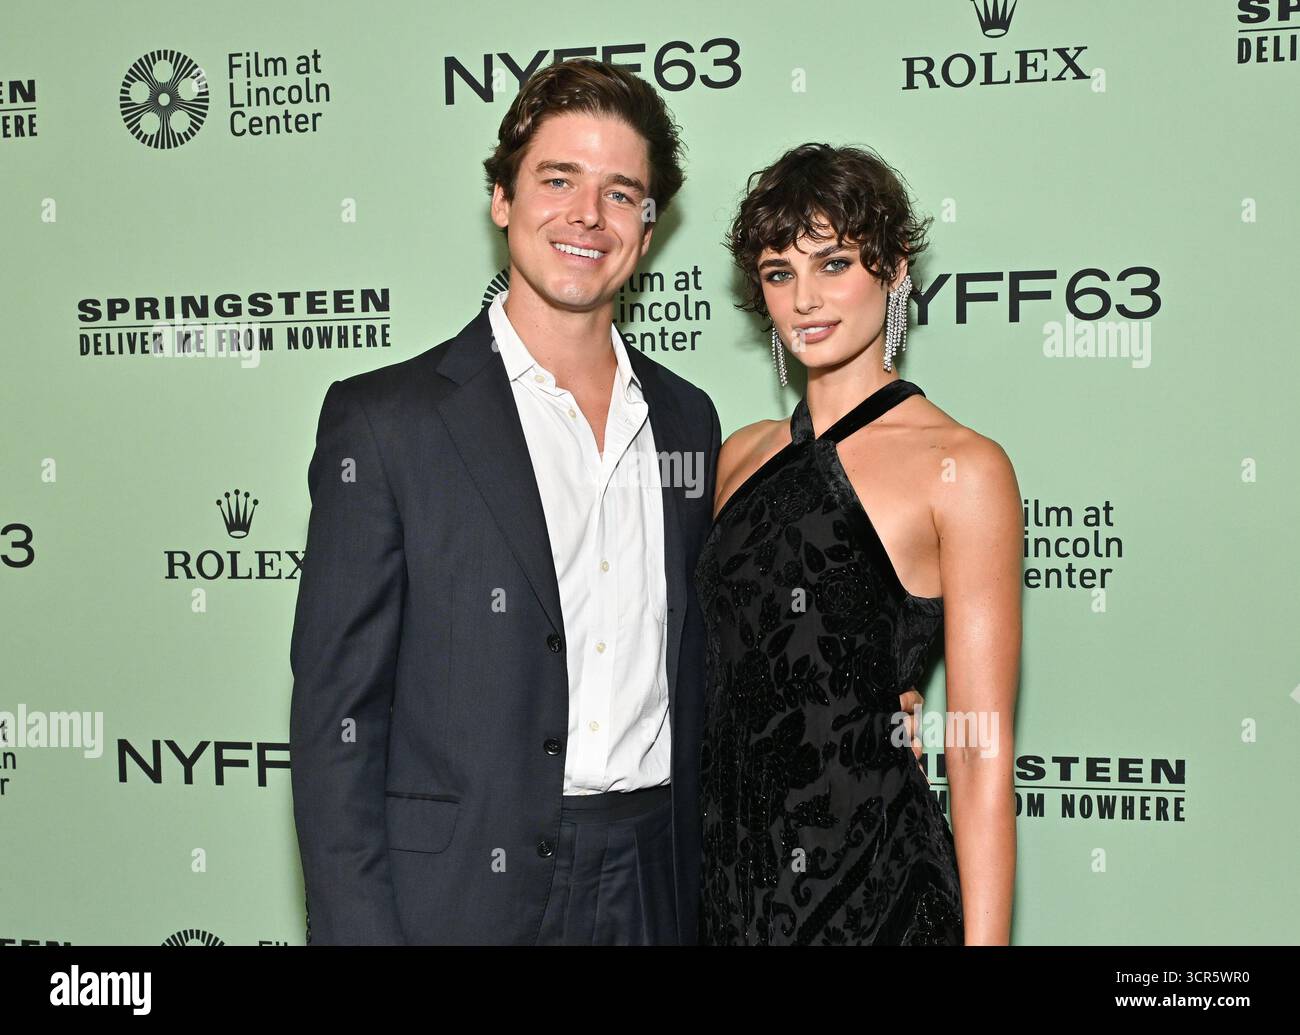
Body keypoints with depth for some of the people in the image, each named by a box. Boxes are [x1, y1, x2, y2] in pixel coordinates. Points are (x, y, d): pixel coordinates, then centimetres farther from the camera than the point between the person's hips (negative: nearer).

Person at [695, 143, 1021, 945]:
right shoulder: (744, 455, 7)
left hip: (871, 881, -5)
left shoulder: (962, 467, -10)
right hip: (727, 873, 5)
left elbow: (982, 754, -12)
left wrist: (984, 937, -15)